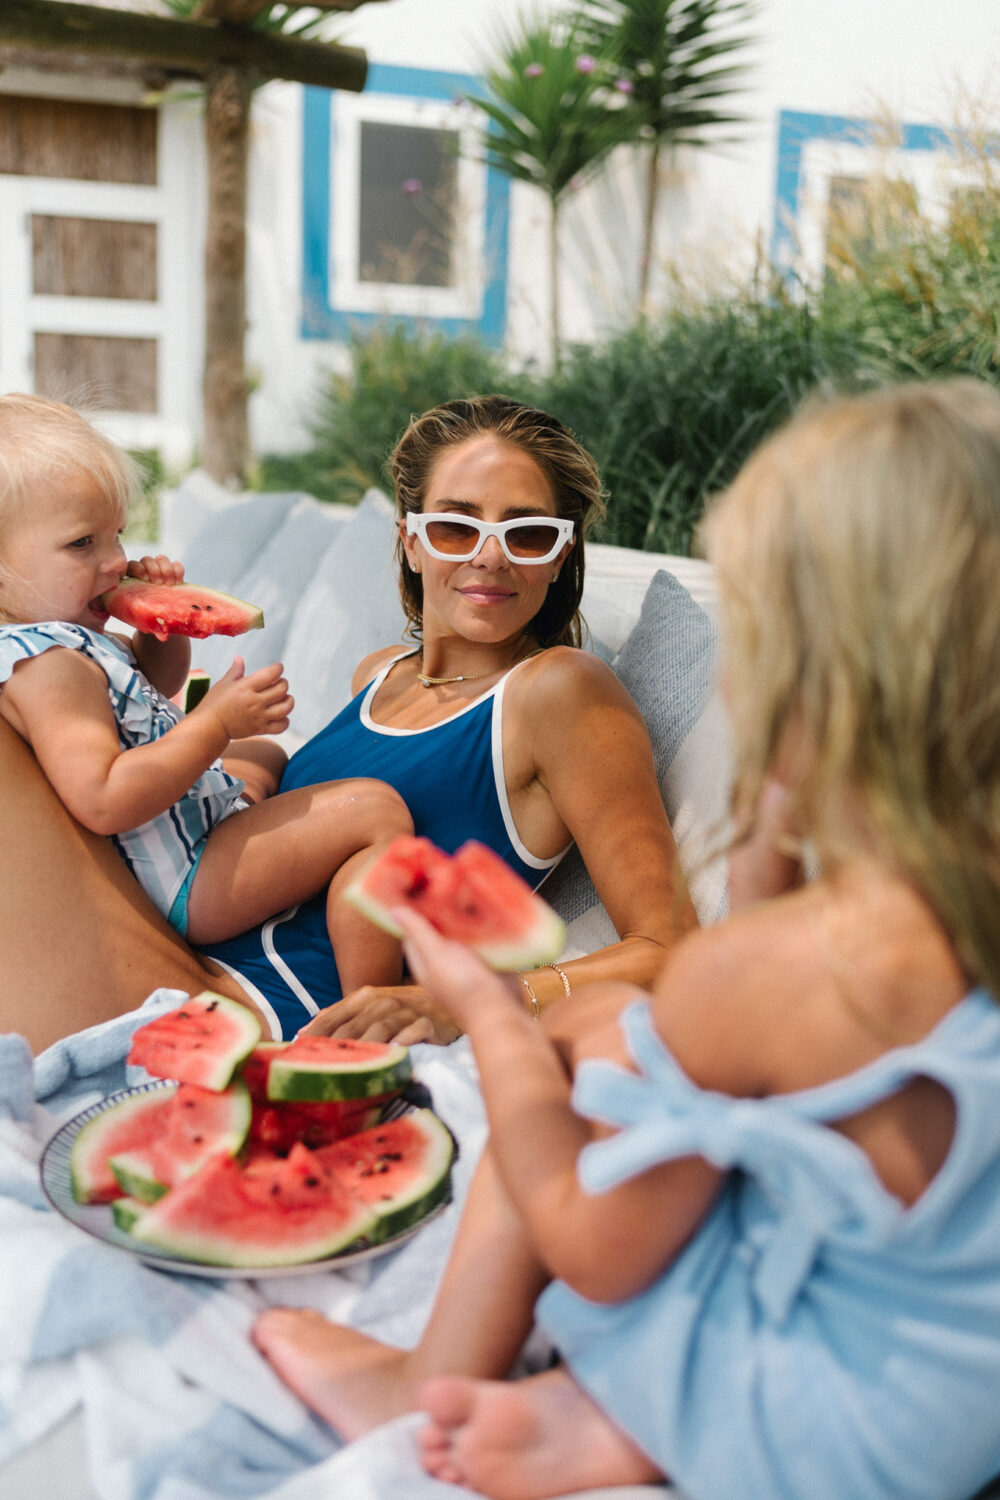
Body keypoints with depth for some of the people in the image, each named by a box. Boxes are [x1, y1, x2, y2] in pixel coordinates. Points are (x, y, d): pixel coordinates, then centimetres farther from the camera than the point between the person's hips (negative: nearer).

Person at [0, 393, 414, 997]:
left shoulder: (62, 636, 7)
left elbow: (152, 680, 25)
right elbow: (103, 802, -37)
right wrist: (217, 722, -31)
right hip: (182, 888, -12)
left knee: (262, 756, 39)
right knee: (373, 809, -20)